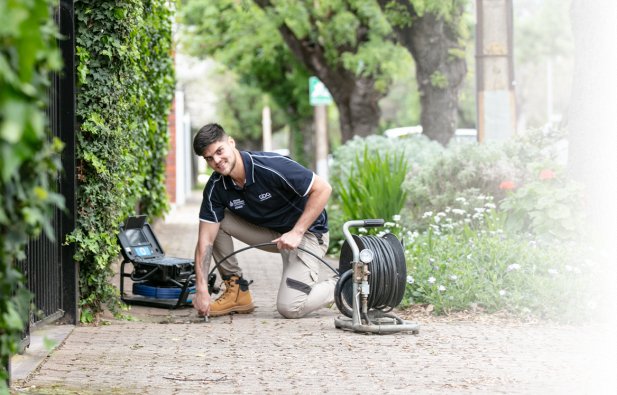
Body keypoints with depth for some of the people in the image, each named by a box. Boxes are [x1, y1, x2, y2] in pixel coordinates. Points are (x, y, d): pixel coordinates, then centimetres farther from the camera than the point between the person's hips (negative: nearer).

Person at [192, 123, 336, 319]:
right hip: (268, 231, 6)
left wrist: (297, 232, -26)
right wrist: (201, 290, -23)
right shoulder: (215, 187, -12)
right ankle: (237, 292, 0)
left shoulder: (271, 166, -29)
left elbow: (323, 188, -24)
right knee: (216, 222, -11)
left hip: (306, 231, -6)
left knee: (290, 308, -21)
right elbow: (206, 240, -13)